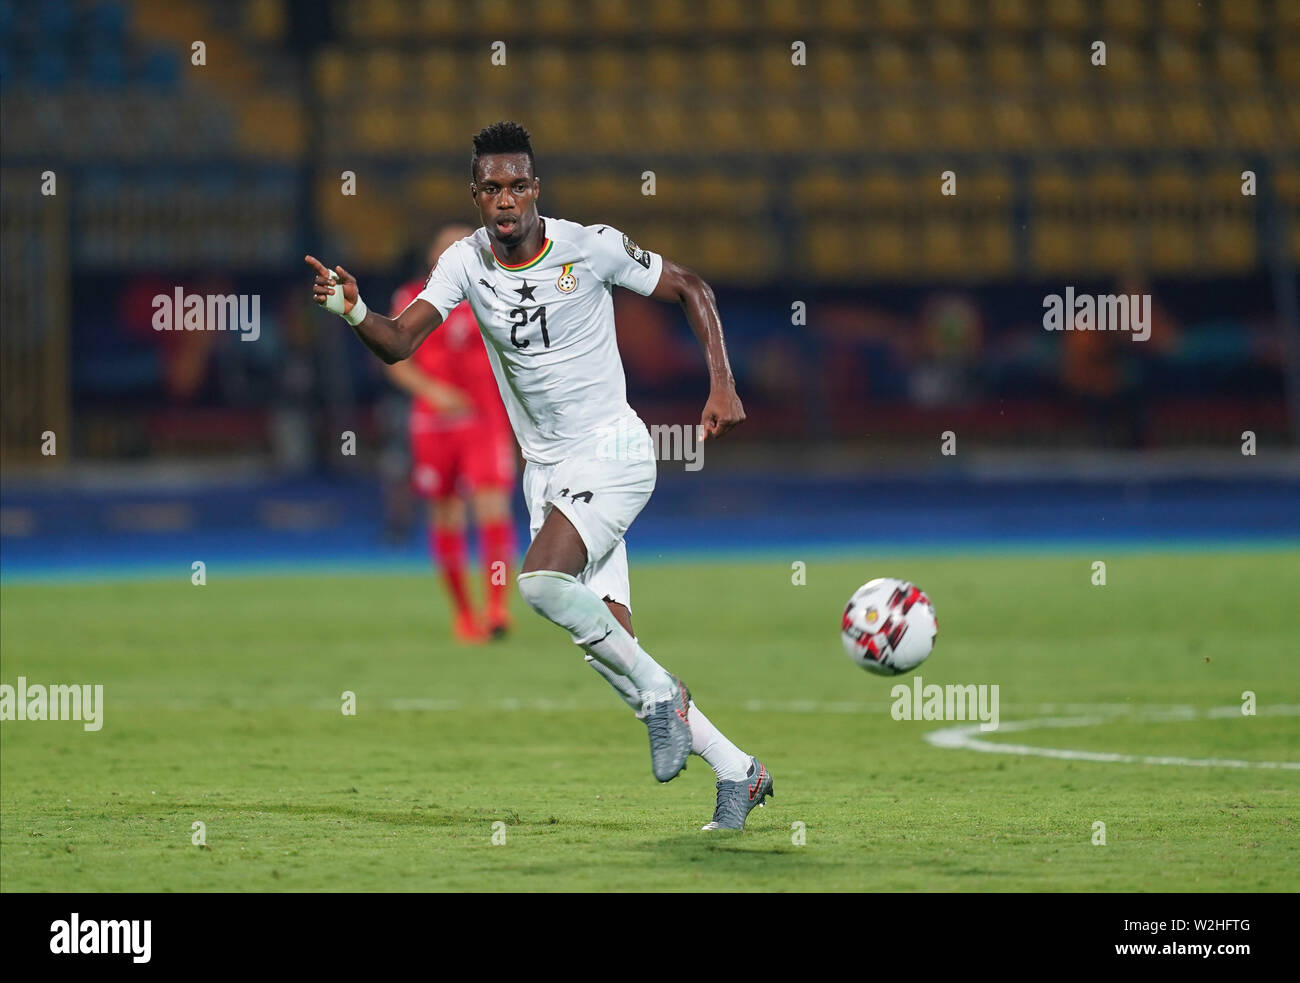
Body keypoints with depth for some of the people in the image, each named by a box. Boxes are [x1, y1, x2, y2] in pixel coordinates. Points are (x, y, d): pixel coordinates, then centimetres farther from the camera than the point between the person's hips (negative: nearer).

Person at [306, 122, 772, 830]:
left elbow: (691, 289, 0)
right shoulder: (466, 262, -3)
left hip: (613, 452, -5)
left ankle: (658, 689, -8)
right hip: (547, 471, 5)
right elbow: (400, 343, -12)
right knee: (607, 648, 0)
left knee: (540, 580, -28)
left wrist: (722, 387, -9)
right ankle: (735, 771, 12)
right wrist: (353, 311, -33)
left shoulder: (591, 247, -12)